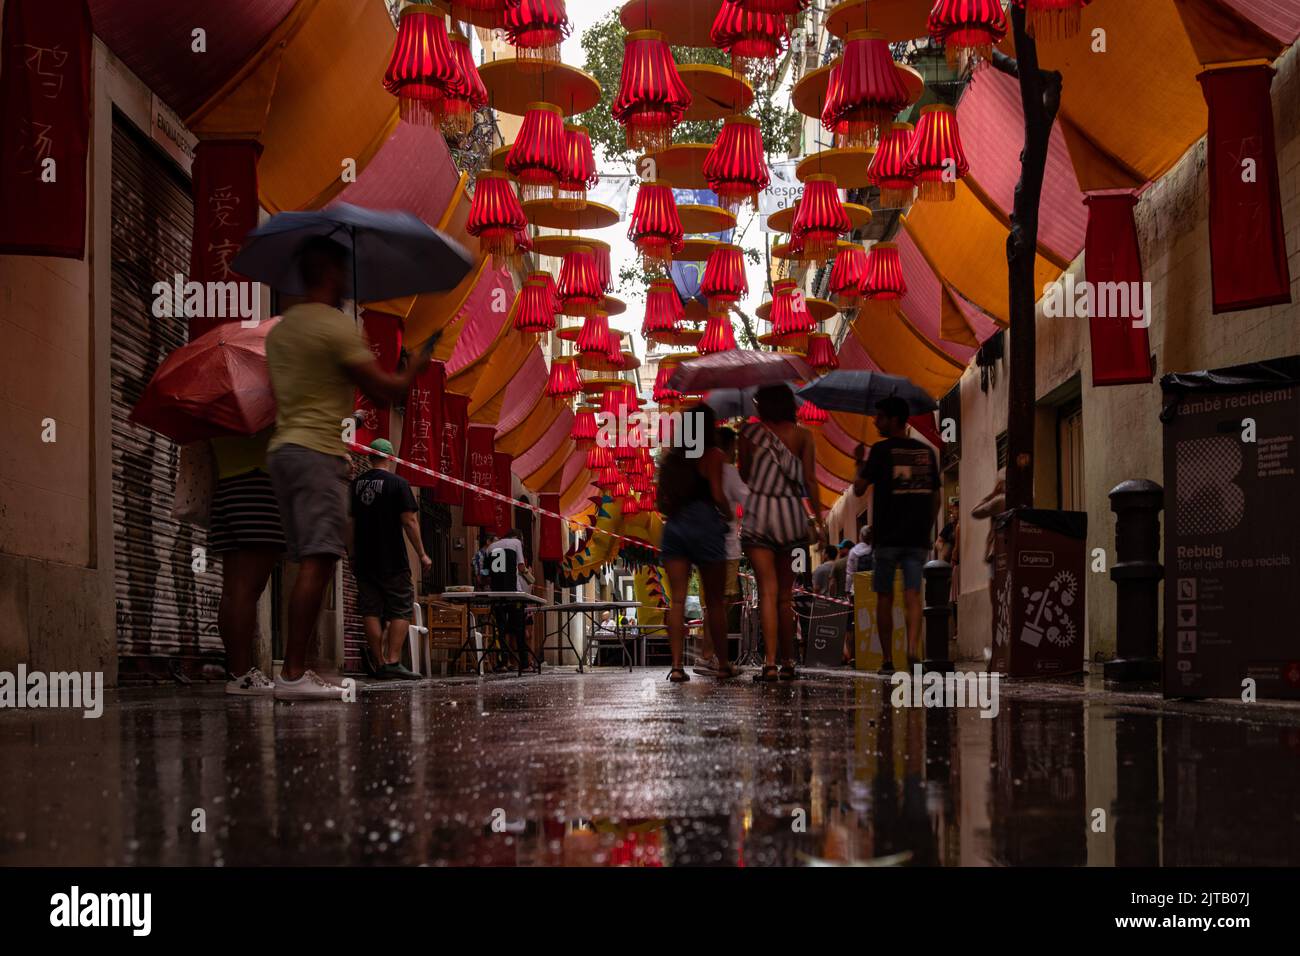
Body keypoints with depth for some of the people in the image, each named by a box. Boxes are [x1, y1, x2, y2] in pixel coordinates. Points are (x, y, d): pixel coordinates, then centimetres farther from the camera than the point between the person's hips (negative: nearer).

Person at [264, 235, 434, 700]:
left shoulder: (280, 329, 19)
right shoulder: (336, 326, -8)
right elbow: (386, 390, -9)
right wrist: (419, 364, 9)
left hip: (282, 448, 9)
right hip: (319, 452, -9)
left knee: (310, 564, 10)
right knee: (317, 562, -13)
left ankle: (296, 667, 7)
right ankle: (293, 672, -18)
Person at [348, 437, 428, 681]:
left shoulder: (355, 484, 10)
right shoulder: (398, 483, -6)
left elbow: (349, 523, 13)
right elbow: (409, 521, -10)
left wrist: (353, 555, 21)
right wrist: (422, 554, -5)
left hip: (364, 560, 5)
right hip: (392, 560, -5)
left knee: (371, 612, 5)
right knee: (401, 610, 0)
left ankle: (378, 662, 2)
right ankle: (393, 661, -11)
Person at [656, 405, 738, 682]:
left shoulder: (670, 457, 11)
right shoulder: (713, 455, -3)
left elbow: (660, 498, 10)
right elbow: (717, 494, -10)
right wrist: (728, 515, 7)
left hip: (673, 527, 4)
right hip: (704, 525, -4)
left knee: (677, 600, 1)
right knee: (715, 601, 6)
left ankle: (677, 665, -7)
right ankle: (723, 664, 12)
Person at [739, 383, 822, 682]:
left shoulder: (750, 431, -1)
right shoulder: (802, 435, 3)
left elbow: (744, 474, 5)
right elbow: (809, 479, -1)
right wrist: (818, 515, 3)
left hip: (758, 514, -2)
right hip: (791, 513, 2)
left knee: (768, 591, -7)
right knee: (785, 594, 12)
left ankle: (770, 663, -17)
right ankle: (787, 662, 16)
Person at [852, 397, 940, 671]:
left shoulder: (882, 450, -5)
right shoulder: (926, 451, 10)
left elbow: (859, 489, -4)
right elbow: (935, 497, 13)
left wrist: (859, 462, 13)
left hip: (887, 536, -3)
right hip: (918, 537, 3)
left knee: (884, 597, 7)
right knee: (912, 594, -2)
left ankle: (888, 659, 7)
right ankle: (913, 646, -23)